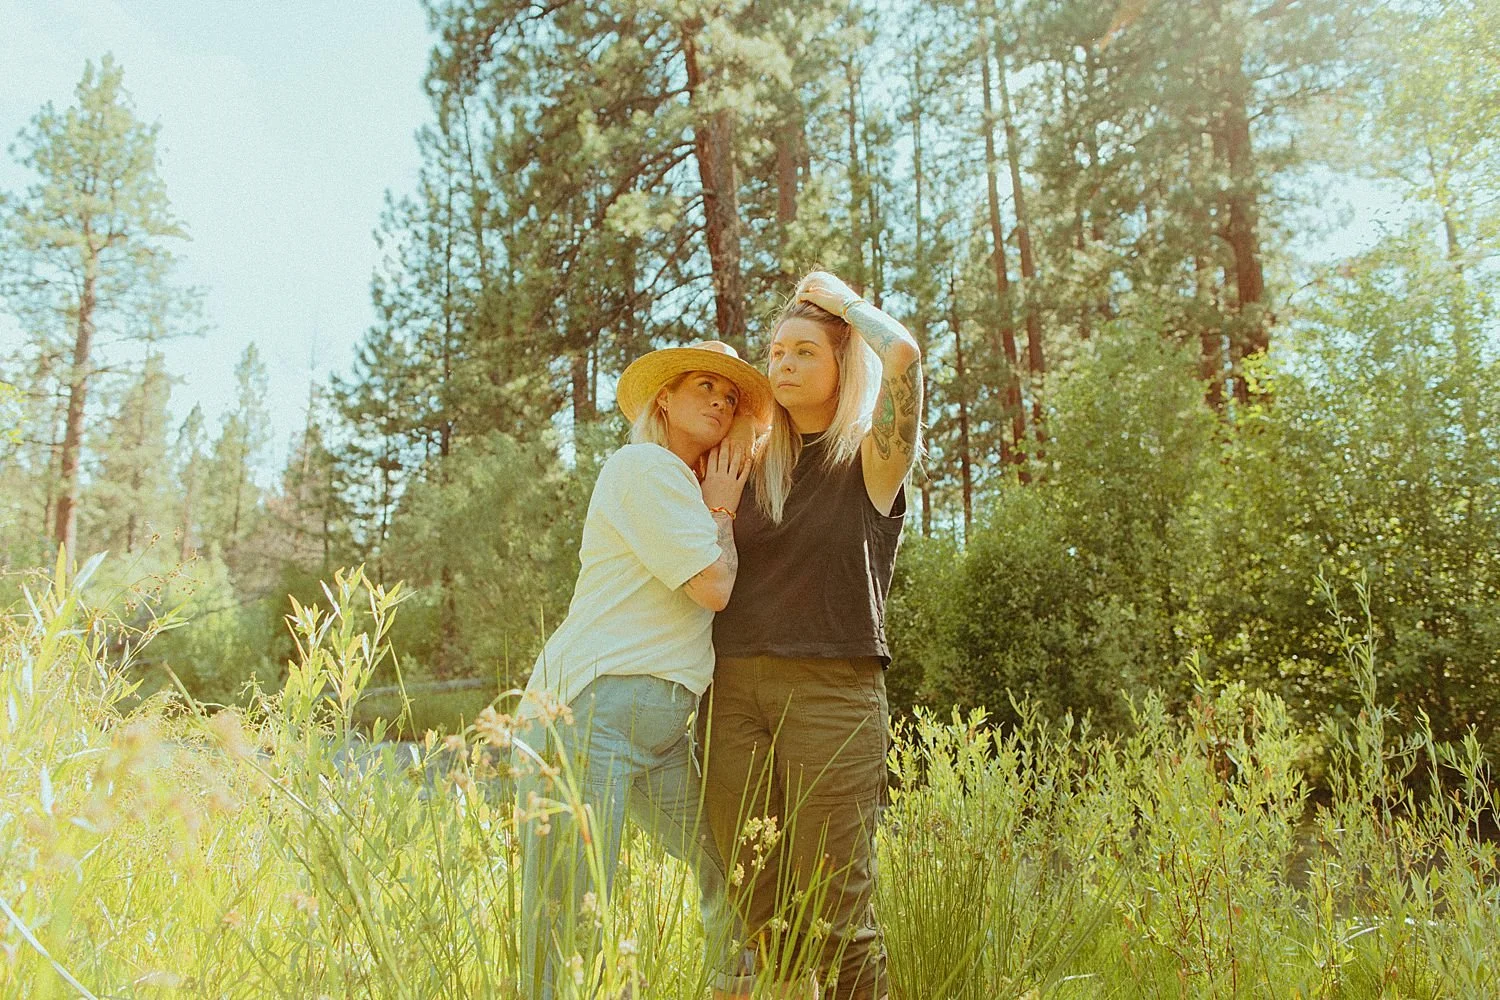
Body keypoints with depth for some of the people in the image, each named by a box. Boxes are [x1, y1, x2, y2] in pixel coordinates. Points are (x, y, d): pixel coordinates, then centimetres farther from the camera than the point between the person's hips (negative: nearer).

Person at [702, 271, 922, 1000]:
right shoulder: (756, 464, 17)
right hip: (735, 689, 5)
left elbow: (904, 354, -15)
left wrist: (840, 297, 0)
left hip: (832, 692, -5)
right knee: (757, 908, 7)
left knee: (830, 913, -2)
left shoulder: (874, 459, 3)